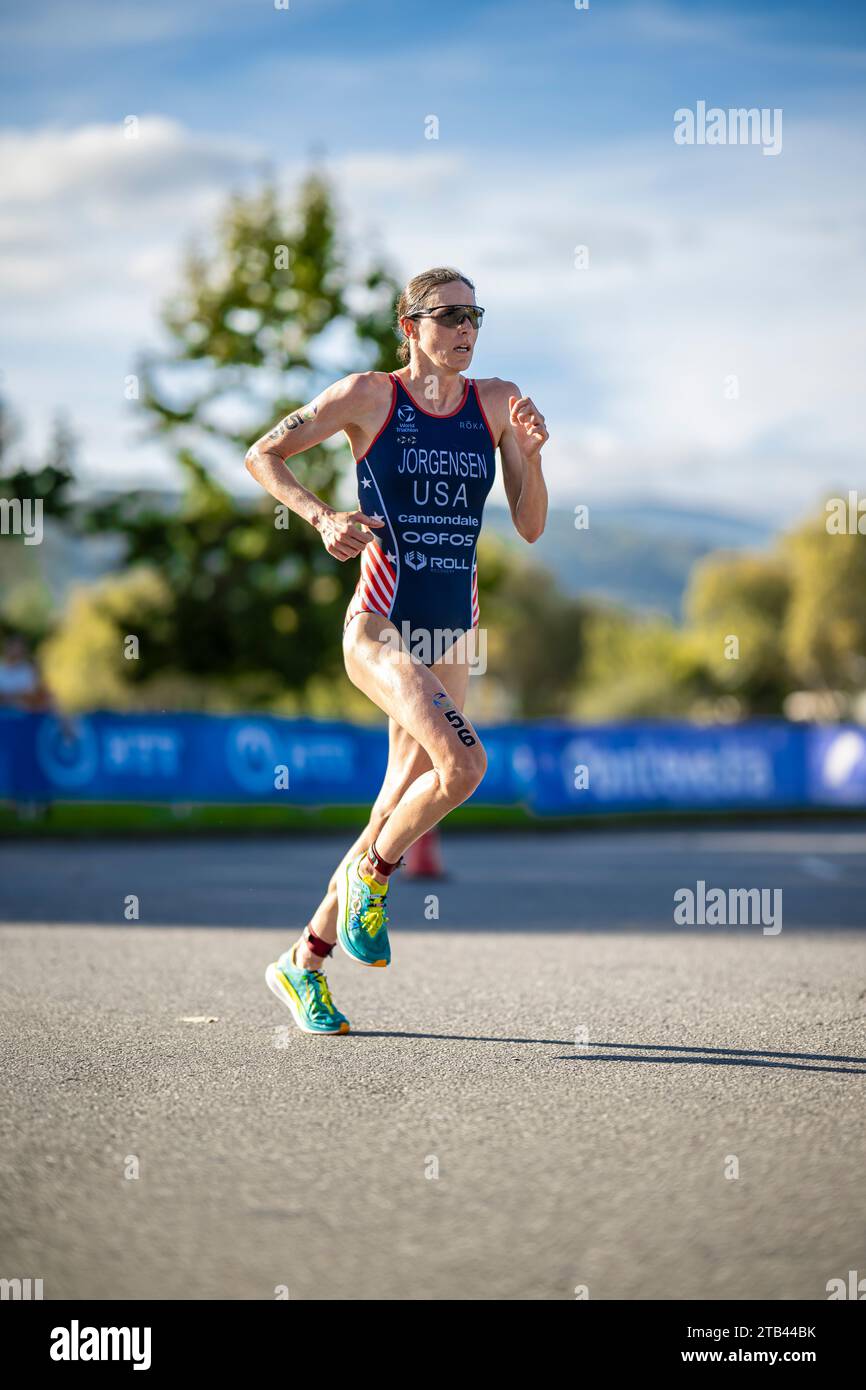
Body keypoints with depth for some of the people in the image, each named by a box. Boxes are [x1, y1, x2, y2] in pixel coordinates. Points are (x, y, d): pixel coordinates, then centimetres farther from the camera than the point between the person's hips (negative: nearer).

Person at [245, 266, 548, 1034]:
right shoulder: (369, 395, -3)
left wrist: (530, 453, -10)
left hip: (452, 635, 5)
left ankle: (303, 962, 24)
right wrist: (323, 517, -13)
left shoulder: (498, 401, 7)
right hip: (381, 628, -5)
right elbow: (263, 455, 2)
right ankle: (371, 877, 0)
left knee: (399, 812, 9)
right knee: (463, 762, -27)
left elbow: (530, 527, 6)